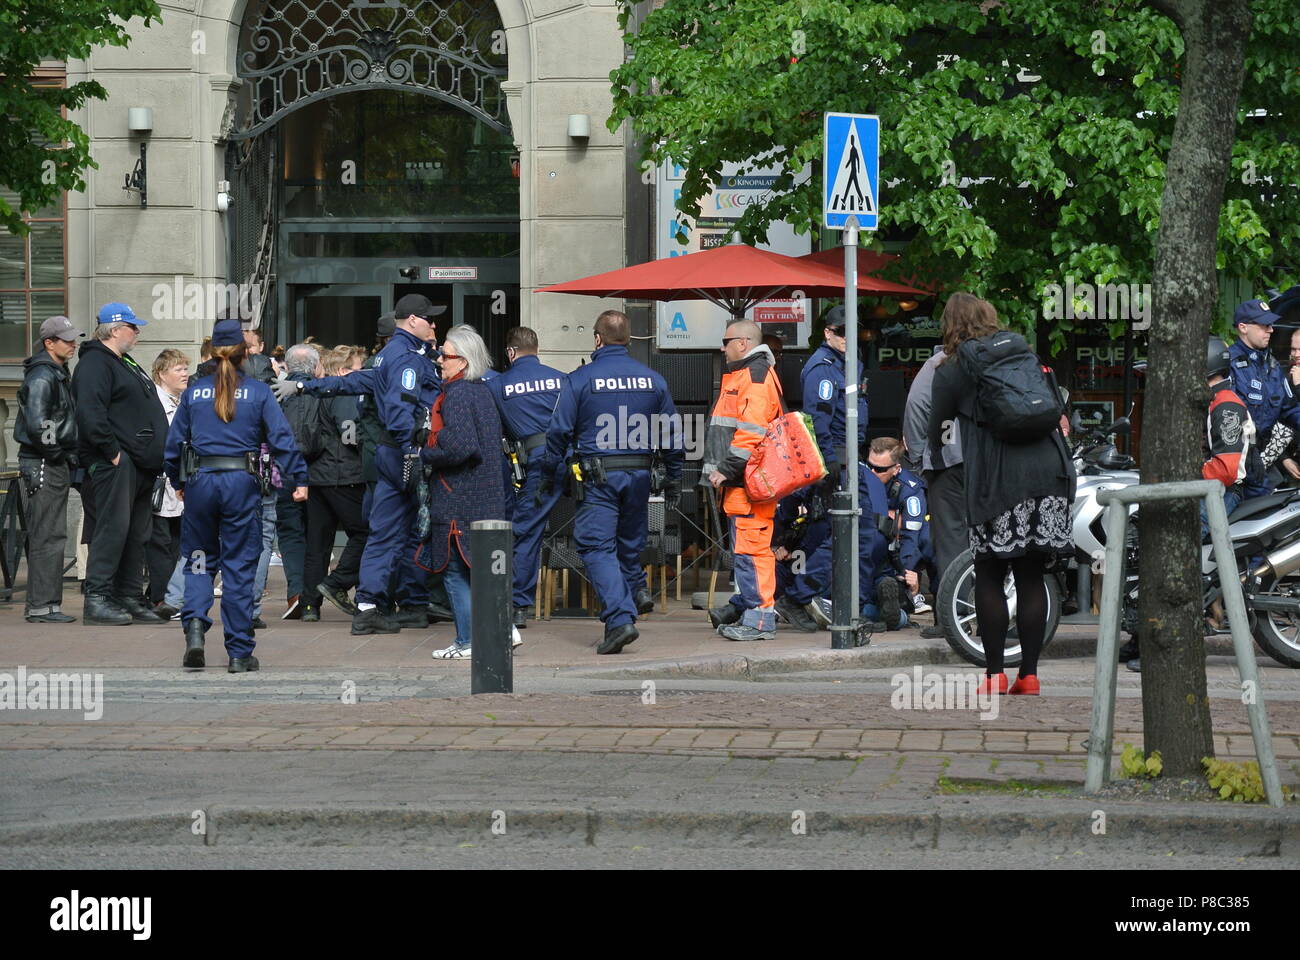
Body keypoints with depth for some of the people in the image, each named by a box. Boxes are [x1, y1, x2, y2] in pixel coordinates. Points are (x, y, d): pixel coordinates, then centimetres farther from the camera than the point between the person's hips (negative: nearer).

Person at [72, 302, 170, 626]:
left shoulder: (127, 364, 24)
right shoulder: (95, 363, -9)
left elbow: (147, 413, 30)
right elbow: (90, 414, -22)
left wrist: (155, 459, 19)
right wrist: (112, 452, -21)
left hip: (139, 466, 10)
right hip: (115, 465, -10)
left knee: (137, 535, 10)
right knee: (113, 528, -12)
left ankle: (131, 599, 14)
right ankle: (97, 598, -11)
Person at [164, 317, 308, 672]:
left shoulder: (194, 391, 6)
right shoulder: (258, 391, 1)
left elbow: (175, 441, 9)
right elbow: (281, 437, -5)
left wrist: (178, 482, 21)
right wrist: (299, 479, -2)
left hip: (199, 482, 1)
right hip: (241, 482, -1)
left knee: (200, 559, 16)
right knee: (239, 566, 4)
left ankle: (195, 623, -9)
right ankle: (239, 652, 6)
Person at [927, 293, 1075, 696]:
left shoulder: (952, 370, 6)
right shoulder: (1024, 352, 17)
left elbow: (937, 427, 14)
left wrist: (934, 455, 34)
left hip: (997, 479, -4)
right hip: (1048, 470, 4)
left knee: (989, 576, 5)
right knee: (1032, 577, 7)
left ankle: (995, 674, 2)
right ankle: (1029, 674, 6)